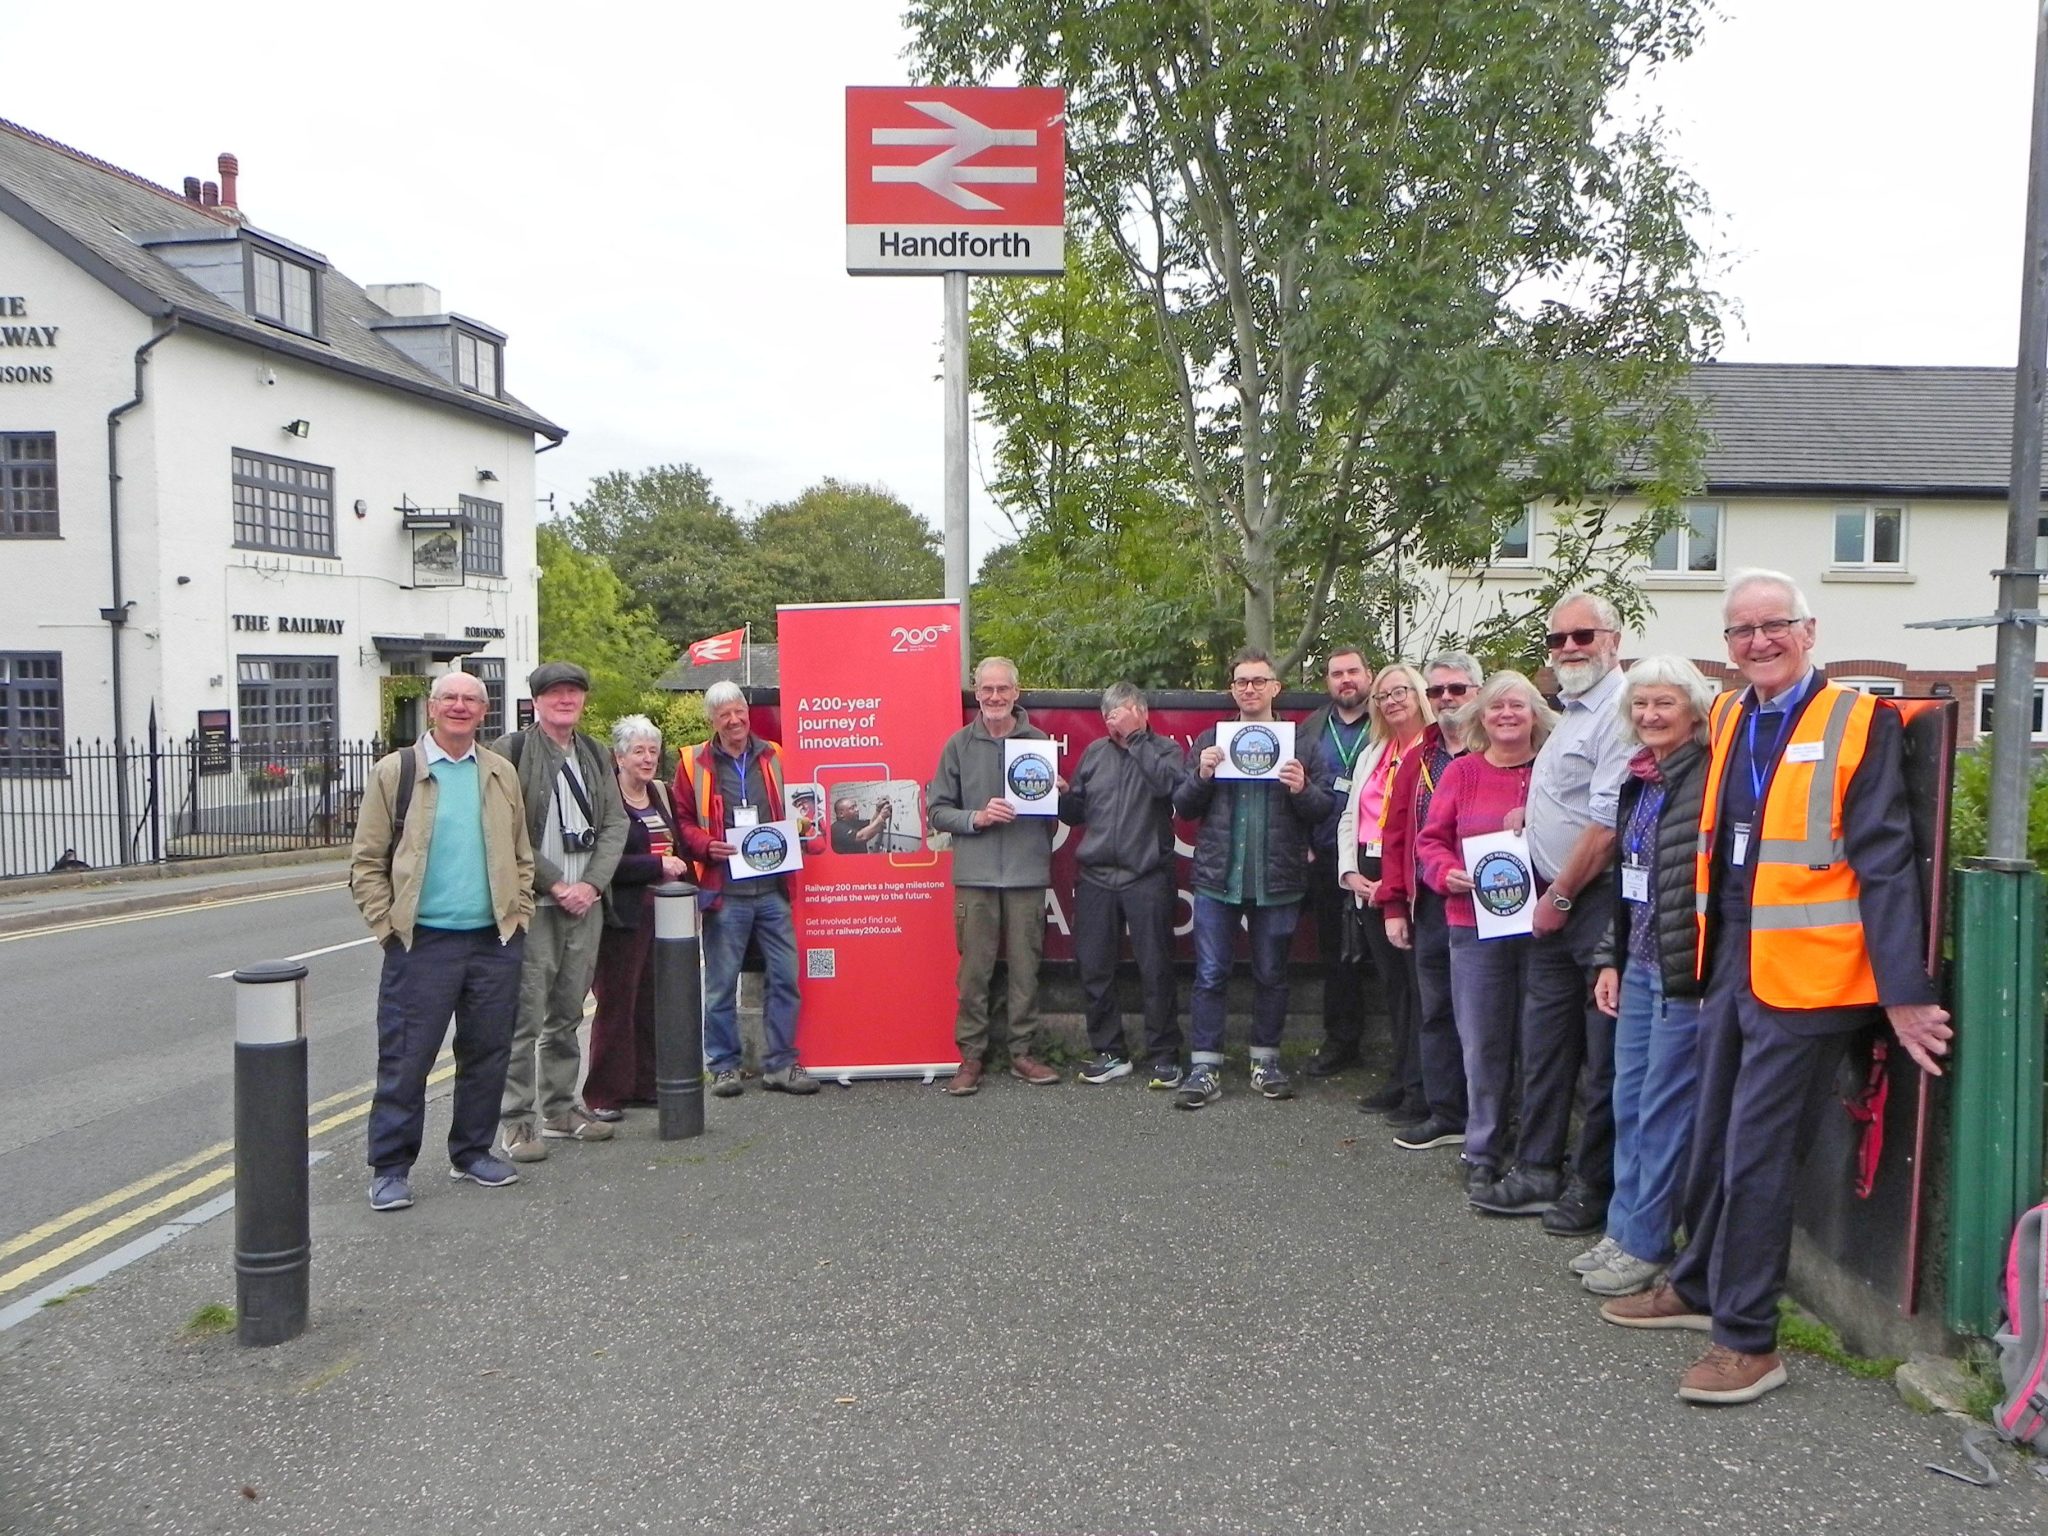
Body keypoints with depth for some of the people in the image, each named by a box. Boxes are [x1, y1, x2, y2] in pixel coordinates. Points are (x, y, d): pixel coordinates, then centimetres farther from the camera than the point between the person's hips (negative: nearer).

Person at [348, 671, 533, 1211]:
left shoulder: (501, 774, 10)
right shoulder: (394, 772, -1)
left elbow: (521, 855, 17)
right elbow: (367, 862, 0)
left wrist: (519, 914, 8)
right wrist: (388, 925, -8)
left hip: (495, 941, 4)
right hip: (422, 941, -4)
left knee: (488, 1054, 10)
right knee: (405, 1059, 0)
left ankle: (472, 1152, 25)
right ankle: (390, 1169, 11)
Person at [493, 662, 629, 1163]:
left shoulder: (596, 756, 14)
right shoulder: (511, 752, -5)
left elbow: (615, 824, 10)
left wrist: (591, 883, -4)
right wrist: (555, 885, -13)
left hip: (585, 902, 6)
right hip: (531, 904, -6)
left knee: (567, 1015, 13)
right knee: (525, 1016, -5)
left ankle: (560, 1109, 23)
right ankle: (515, 1121, 4)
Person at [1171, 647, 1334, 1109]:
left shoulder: (1300, 745, 6)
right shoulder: (1208, 742, 9)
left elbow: (1324, 809, 3)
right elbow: (1183, 806, 6)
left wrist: (1302, 789, -16)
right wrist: (1201, 775, -12)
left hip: (1277, 880, 0)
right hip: (1217, 877, 0)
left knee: (1271, 975, 10)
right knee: (1210, 975, 0)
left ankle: (1266, 1061, 23)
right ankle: (1205, 1068, 5)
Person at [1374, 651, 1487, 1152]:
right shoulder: (1417, 760, 13)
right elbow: (1396, 835, 11)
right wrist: (1394, 905, 6)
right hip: (1428, 907, 5)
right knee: (1435, 1011, 10)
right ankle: (1445, 1114, 20)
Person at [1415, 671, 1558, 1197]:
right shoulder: (1462, 772, 5)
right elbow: (1430, 841, 6)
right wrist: (1448, 873, -12)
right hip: (1475, 926, 0)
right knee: (1483, 1045, 3)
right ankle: (1482, 1156, 14)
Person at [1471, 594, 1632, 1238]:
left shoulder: (1619, 712, -16)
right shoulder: (1572, 712, 16)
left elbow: (1608, 823, -21)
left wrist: (1560, 896, -13)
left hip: (1598, 902, -10)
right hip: (1556, 903, 10)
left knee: (1603, 1056, 2)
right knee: (1544, 1044, 14)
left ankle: (1595, 1187, 14)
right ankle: (1538, 1172, 24)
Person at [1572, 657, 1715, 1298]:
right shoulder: (1639, 779, 13)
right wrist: (1613, 960, 17)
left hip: (1687, 975, -9)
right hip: (1639, 968, 9)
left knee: (1663, 1111, 1)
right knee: (1628, 1103, 14)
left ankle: (1646, 1244, 13)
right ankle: (1623, 1229, 25)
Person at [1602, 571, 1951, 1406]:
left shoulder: (1858, 723, -9)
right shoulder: (1727, 717, 11)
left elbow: (1884, 861, -13)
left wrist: (1903, 993, -16)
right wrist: (1708, 957, 13)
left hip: (1803, 974, -7)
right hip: (1730, 964, 7)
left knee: (1756, 1151, -2)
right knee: (1712, 1141, 18)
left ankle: (1748, 1338, 11)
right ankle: (1699, 1286, 36)